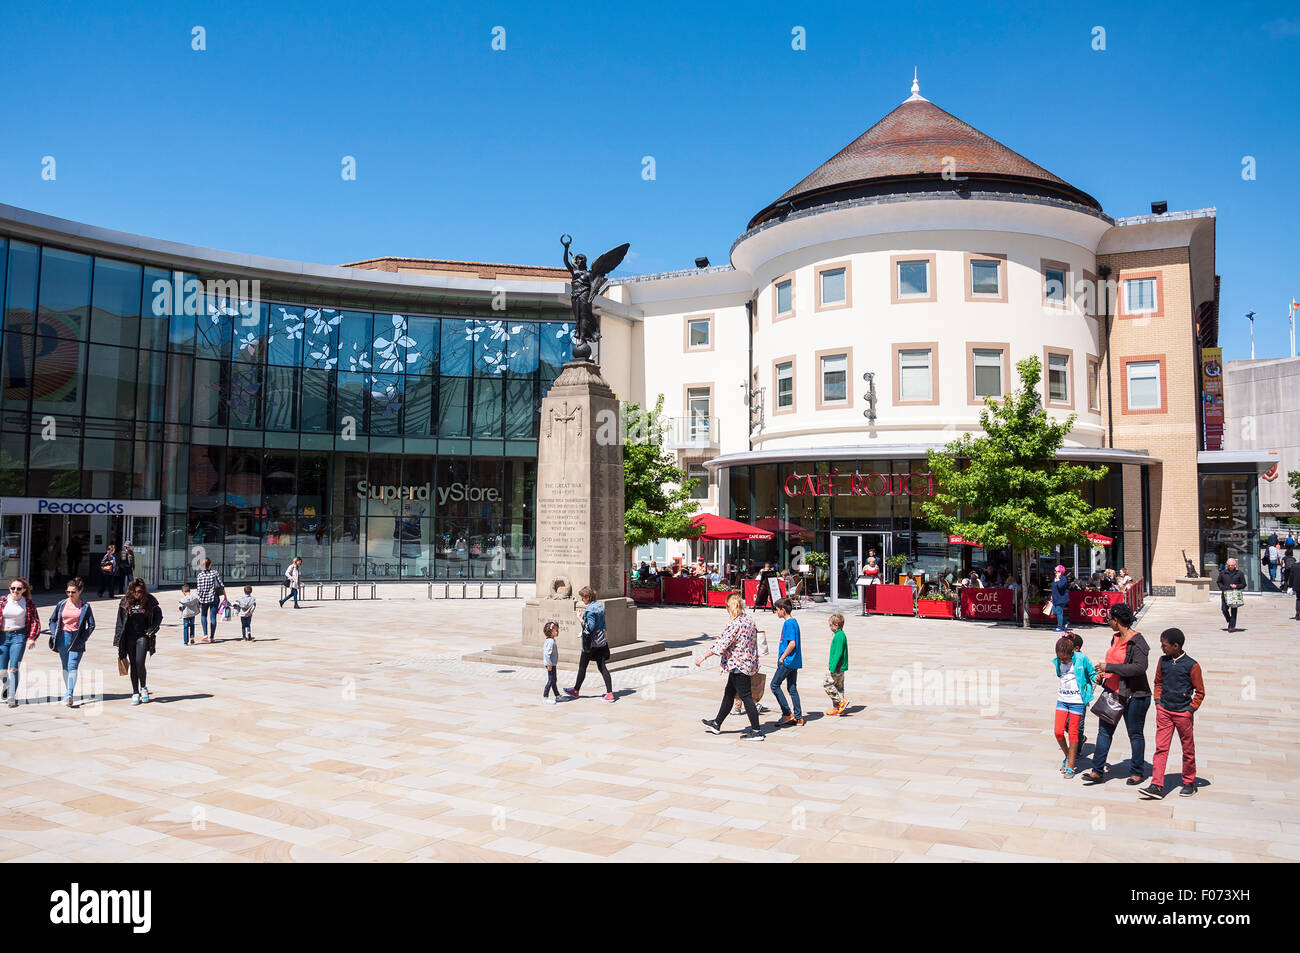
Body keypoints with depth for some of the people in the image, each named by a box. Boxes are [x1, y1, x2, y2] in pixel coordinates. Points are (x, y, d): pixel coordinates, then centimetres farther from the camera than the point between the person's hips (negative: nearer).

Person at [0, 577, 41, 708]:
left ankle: (12, 697, -7)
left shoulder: (29, 604, 0)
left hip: (19, 636, -2)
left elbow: (35, 622, 2)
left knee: (13, 668, -10)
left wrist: (32, 638, -11)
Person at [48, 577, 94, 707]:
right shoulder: (61, 604, 5)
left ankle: (70, 695, -18)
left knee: (72, 667, -12)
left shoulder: (85, 607, -2)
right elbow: (52, 620, 15)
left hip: (76, 640, -3)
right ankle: (67, 692, 22)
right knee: (65, 667, 12)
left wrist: (83, 639, -7)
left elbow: (91, 625, 1)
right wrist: (54, 635, 3)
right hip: (63, 638, 3)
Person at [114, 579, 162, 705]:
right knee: (133, 665, 6)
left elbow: (158, 616, 10)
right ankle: (135, 693, 15)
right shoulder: (125, 601, 0)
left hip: (143, 636, -2)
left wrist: (151, 630, -2)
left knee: (140, 663, -12)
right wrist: (117, 642, -1)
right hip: (129, 637, 2)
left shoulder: (150, 601, -2)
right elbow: (120, 622, 2)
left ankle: (144, 687, 12)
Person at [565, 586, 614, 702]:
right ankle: (609, 693, 1)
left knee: (582, 666, 10)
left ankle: (576, 690, 25)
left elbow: (589, 627, -23)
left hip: (591, 642, -8)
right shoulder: (600, 606, 8)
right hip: (601, 642, 8)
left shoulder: (590, 610, -18)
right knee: (602, 667, 7)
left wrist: (581, 619, -15)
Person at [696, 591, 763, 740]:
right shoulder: (749, 621, 7)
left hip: (738, 665, -10)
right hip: (748, 664, 10)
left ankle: (756, 732, 2)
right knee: (729, 693, 18)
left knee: (746, 697, -3)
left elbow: (721, 644, -22)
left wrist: (703, 657, -16)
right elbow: (753, 641, 16)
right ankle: (717, 724, 30)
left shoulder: (735, 624, -21)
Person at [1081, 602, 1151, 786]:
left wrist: (1110, 667, -24)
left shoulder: (1136, 641, -16)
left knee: (1135, 734, 8)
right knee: (1104, 730, 6)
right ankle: (1098, 771, 10)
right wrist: (1104, 673, 8)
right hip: (1112, 692, 8)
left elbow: (1140, 667, -27)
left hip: (1134, 695, -8)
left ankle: (1137, 772, 24)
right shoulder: (1116, 638, 10)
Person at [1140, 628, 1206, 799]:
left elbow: (1200, 692, -2)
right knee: (1161, 748, -2)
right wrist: (1158, 701, 9)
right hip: (1164, 711, 3)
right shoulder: (1163, 661, 4)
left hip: (1183, 713, -3)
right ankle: (1157, 787, -4)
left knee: (1188, 749, 11)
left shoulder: (1192, 665, -9)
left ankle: (1189, 783, 28)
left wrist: (1191, 709, -8)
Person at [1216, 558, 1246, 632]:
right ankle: (1229, 622, 22)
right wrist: (1222, 587, -1)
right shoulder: (1223, 573, 9)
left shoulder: (1239, 573, 4)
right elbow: (1219, 582, 19)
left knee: (1233, 611, -3)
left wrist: (1236, 586, -11)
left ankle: (1232, 626, 3)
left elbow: (1243, 584, 7)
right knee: (1224, 609, -3)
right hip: (1225, 594, 2)